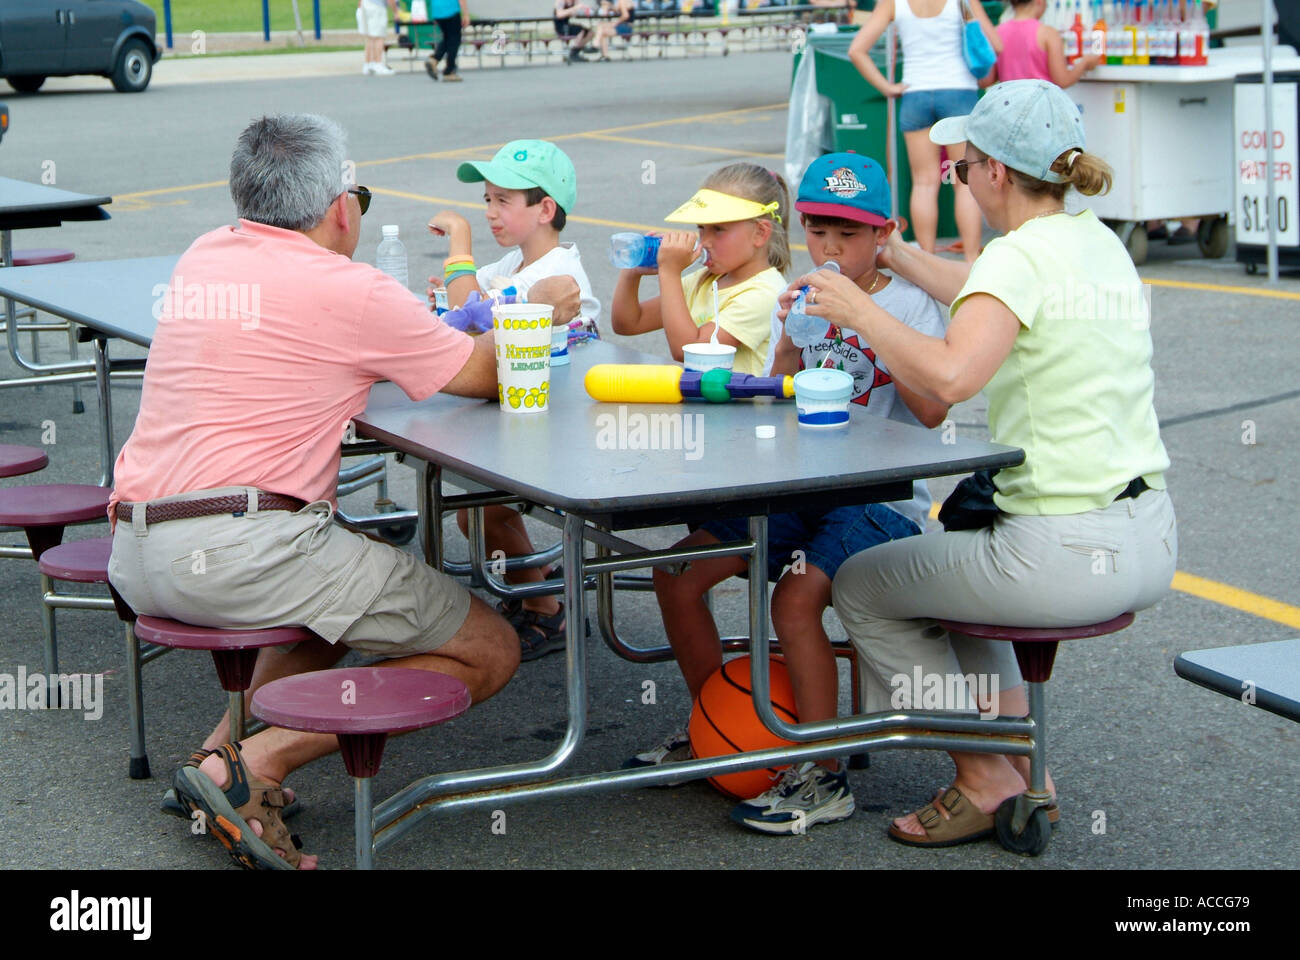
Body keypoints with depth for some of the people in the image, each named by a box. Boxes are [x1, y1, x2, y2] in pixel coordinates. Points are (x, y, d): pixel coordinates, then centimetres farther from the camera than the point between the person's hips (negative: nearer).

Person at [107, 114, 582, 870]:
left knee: (350, 594, 35)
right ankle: (256, 763, -10)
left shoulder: (204, 258, 15)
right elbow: (481, 376, 5)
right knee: (488, 652, 0)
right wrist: (539, 310, 25)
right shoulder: (351, 291, -6)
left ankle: (220, 750, 12)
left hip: (135, 557, 9)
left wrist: (426, 320, 31)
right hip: (241, 550, -8)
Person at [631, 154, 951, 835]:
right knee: (676, 571, -3)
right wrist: (792, 338, -11)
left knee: (795, 597, -30)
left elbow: (932, 410, -20)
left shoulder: (910, 305, -6)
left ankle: (823, 779, -17)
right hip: (802, 490, 7)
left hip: (884, 502, -7)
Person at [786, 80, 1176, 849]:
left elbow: (951, 375, -33)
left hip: (1068, 553, -9)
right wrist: (893, 255, 35)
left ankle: (986, 781, 15)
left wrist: (860, 310, -18)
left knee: (860, 586, 12)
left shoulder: (1020, 256, -16)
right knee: (945, 565, 34)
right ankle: (1021, 768, 28)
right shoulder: (1101, 243, 11)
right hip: (1150, 539, 9)